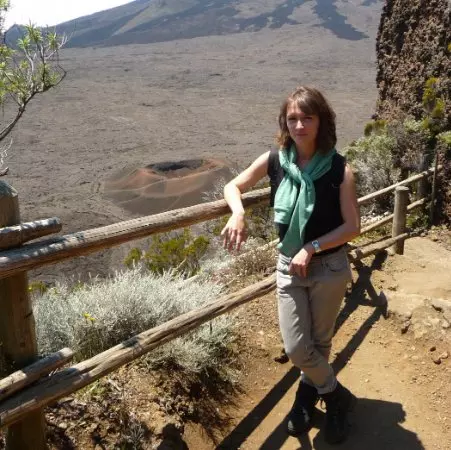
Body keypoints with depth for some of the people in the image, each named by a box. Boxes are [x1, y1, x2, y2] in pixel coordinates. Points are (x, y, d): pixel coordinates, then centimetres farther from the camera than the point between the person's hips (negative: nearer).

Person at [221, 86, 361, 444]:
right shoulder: (274, 161, -7)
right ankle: (338, 397, 28)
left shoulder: (339, 169, -14)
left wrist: (312, 248, -21)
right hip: (289, 266, 2)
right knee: (296, 349, 0)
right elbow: (233, 187, 4)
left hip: (330, 268, -2)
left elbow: (352, 227, -11)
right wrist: (238, 214, -17)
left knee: (320, 343, 13)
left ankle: (308, 394, 42)